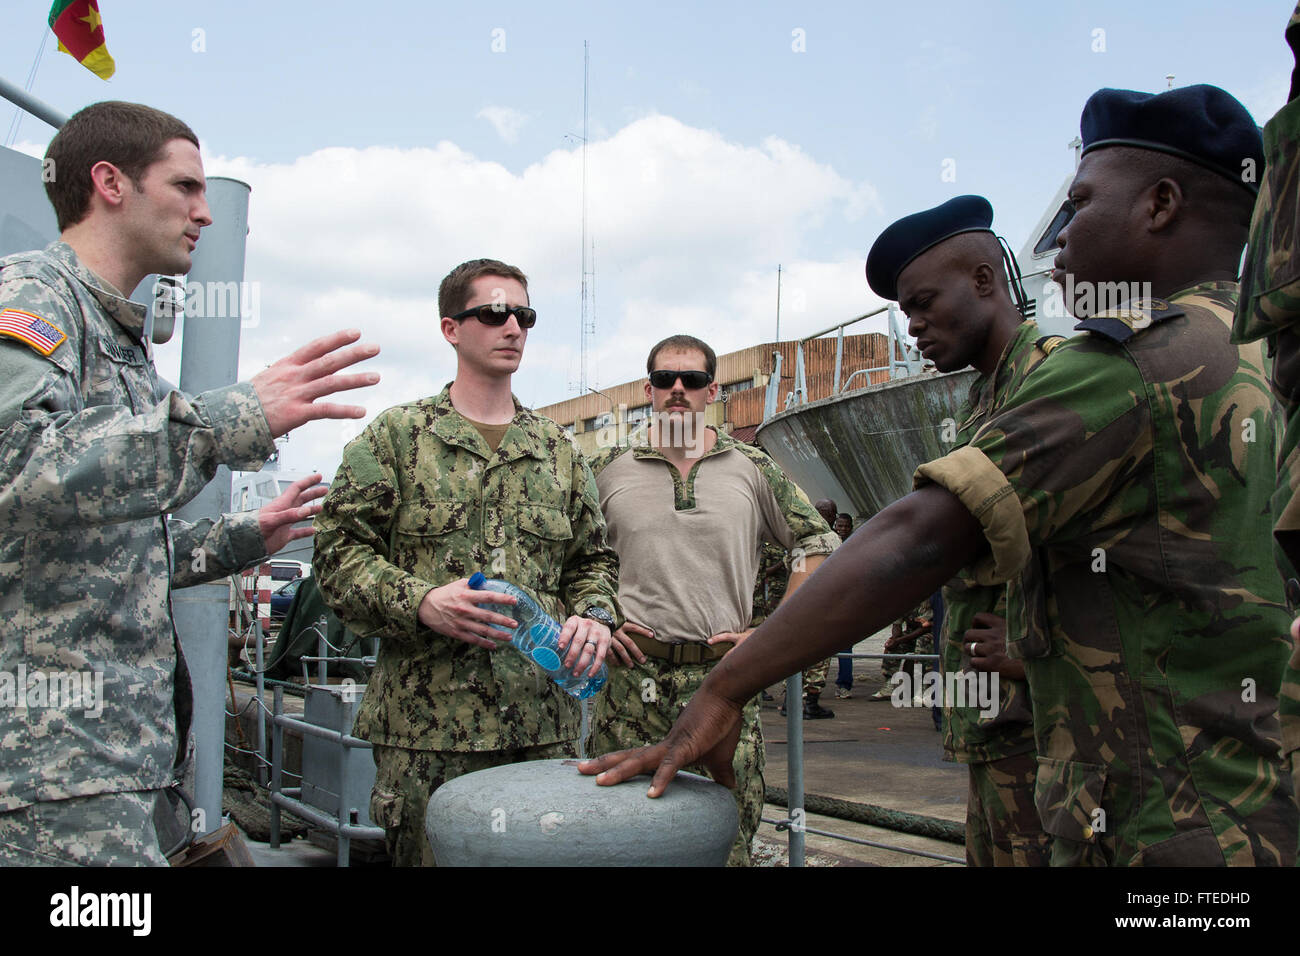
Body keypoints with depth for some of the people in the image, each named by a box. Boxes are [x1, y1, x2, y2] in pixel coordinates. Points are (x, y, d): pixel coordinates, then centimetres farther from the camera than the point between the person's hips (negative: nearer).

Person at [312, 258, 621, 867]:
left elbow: (593, 559, 21)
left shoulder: (559, 450, 17)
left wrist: (593, 616, -1)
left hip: (545, 726, 4)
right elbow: (340, 551, 0)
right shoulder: (395, 435, 5)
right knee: (428, 855, 1)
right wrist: (420, 603, -17)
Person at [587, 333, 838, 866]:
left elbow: (818, 545, 13)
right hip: (631, 678, 0)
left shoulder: (752, 469, 8)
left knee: (727, 841, 0)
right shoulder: (607, 470, 8)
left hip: (724, 682, 0)